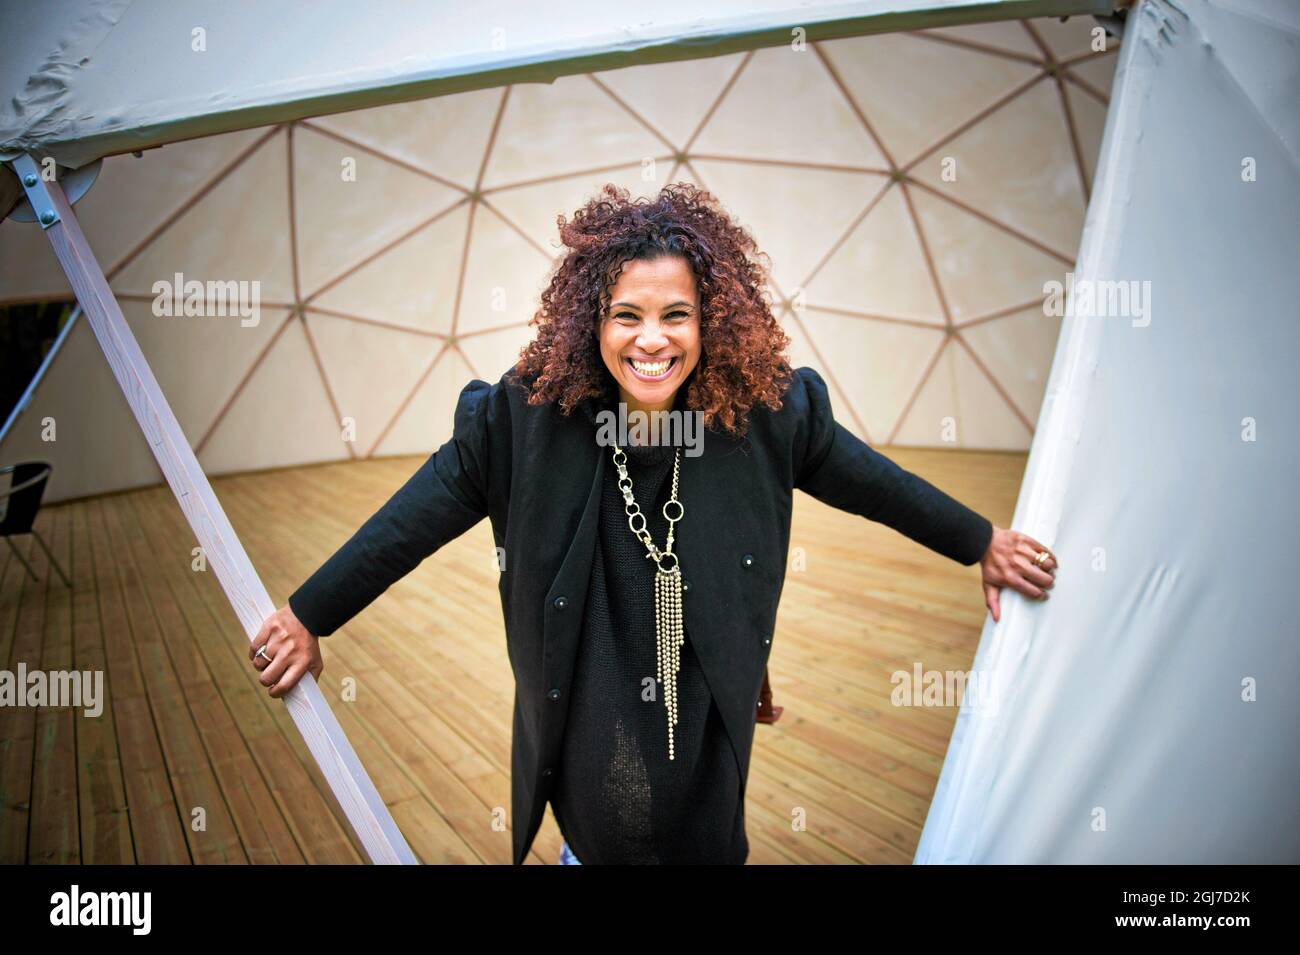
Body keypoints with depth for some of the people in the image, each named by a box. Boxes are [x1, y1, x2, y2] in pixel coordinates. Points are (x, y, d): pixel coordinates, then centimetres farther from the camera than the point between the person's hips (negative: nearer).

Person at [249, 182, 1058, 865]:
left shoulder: (766, 414, -16)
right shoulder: (528, 417, -20)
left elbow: (867, 479, -1)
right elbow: (416, 516, -11)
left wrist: (983, 541, 11)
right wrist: (309, 615, -3)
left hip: (706, 719, 1)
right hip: (586, 721, -1)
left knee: (710, 845, 24)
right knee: (598, 841, 24)